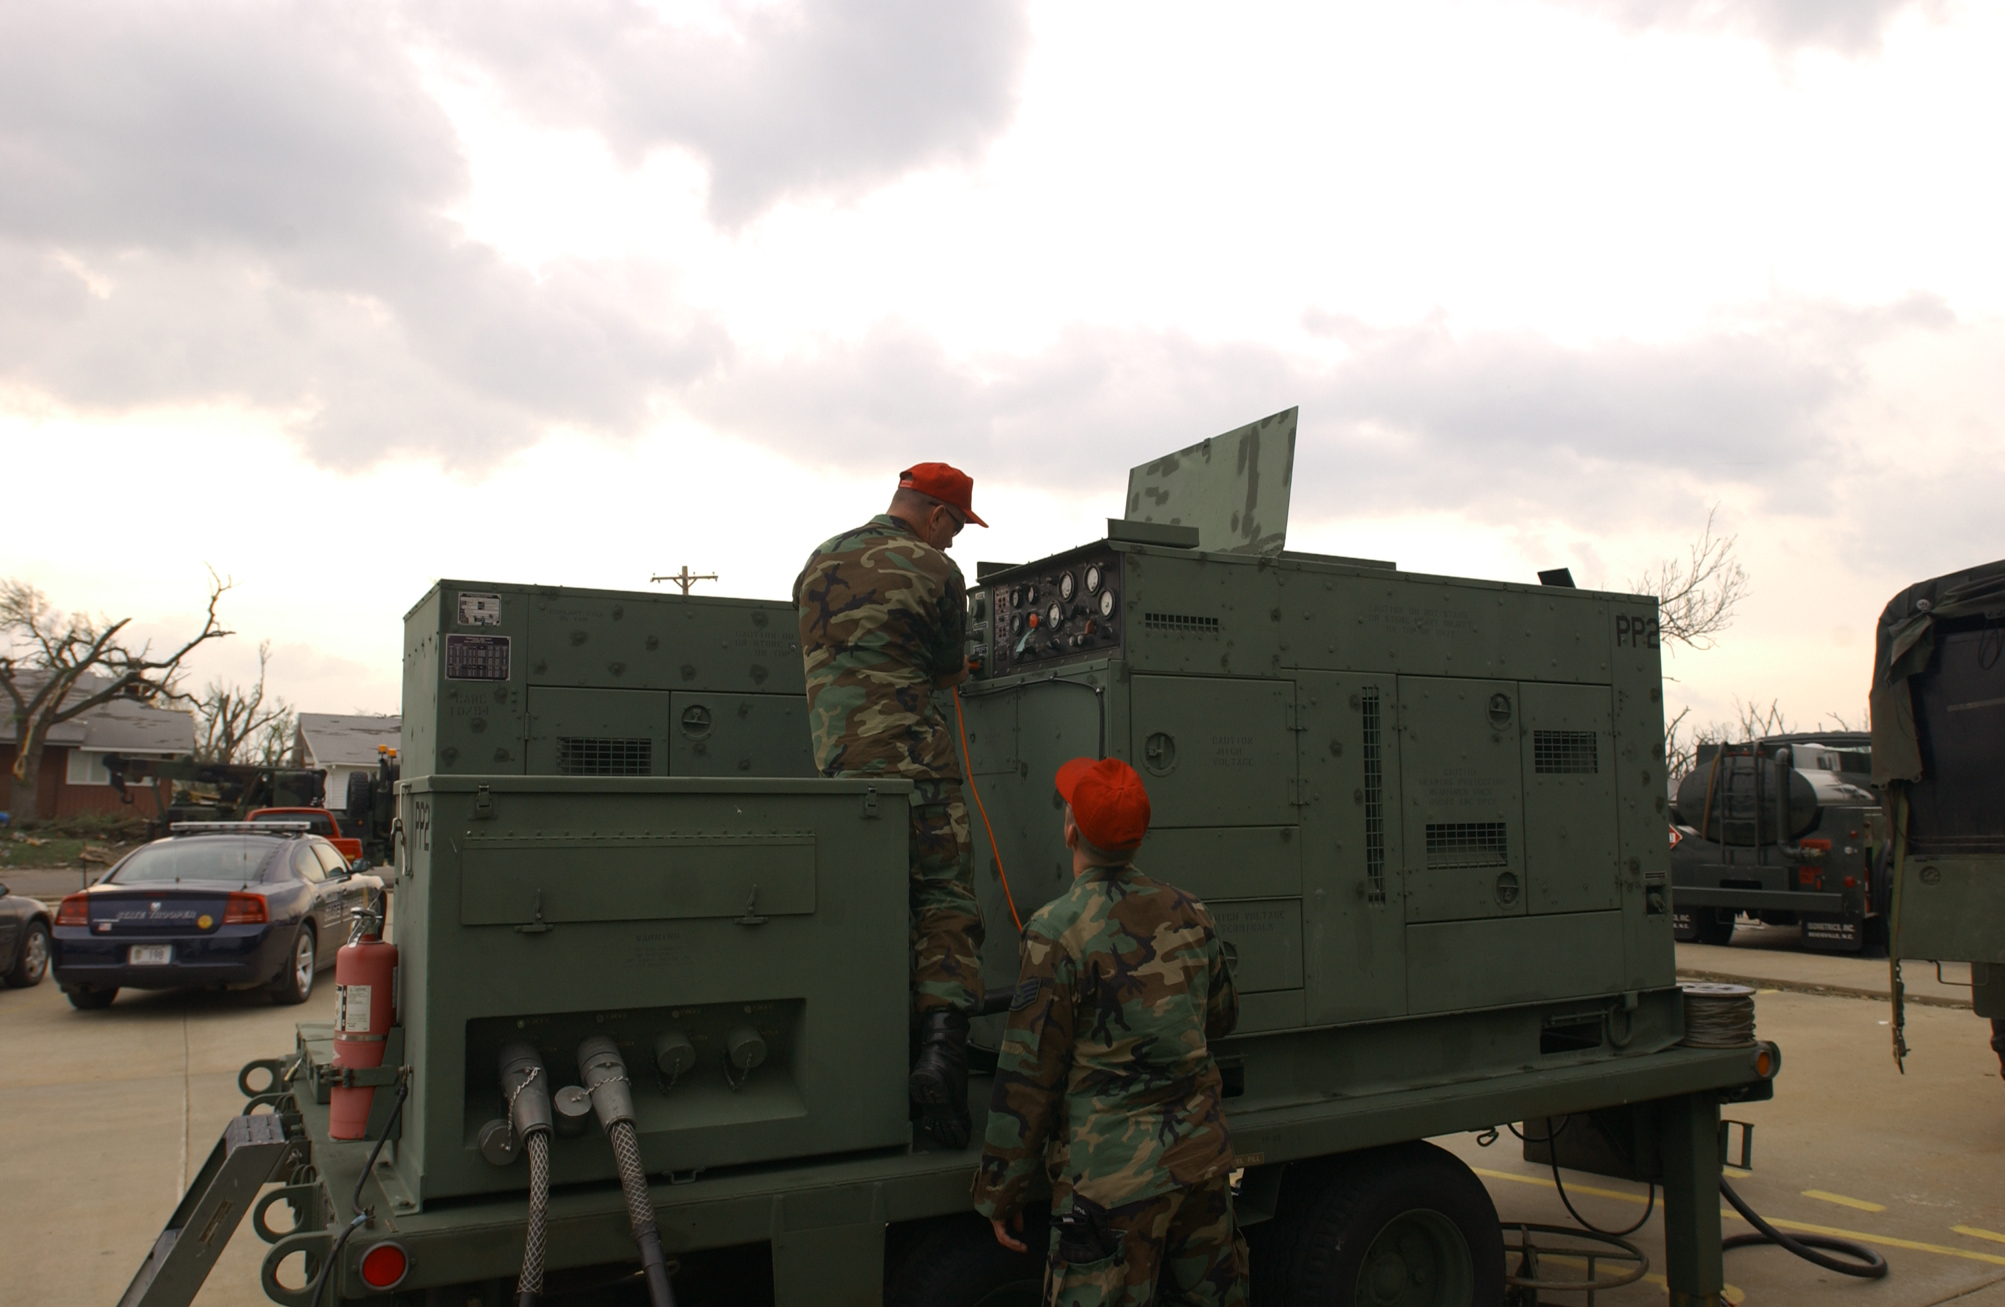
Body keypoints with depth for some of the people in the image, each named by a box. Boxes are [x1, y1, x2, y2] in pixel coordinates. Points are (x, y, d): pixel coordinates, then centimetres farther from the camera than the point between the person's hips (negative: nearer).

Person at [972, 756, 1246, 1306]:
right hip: (1202, 1158, 6)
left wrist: (1000, 1194, -2)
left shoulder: (1060, 931, -14)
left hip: (1113, 1175, -6)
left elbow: (1027, 1076, -11)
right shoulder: (1188, 913, 4)